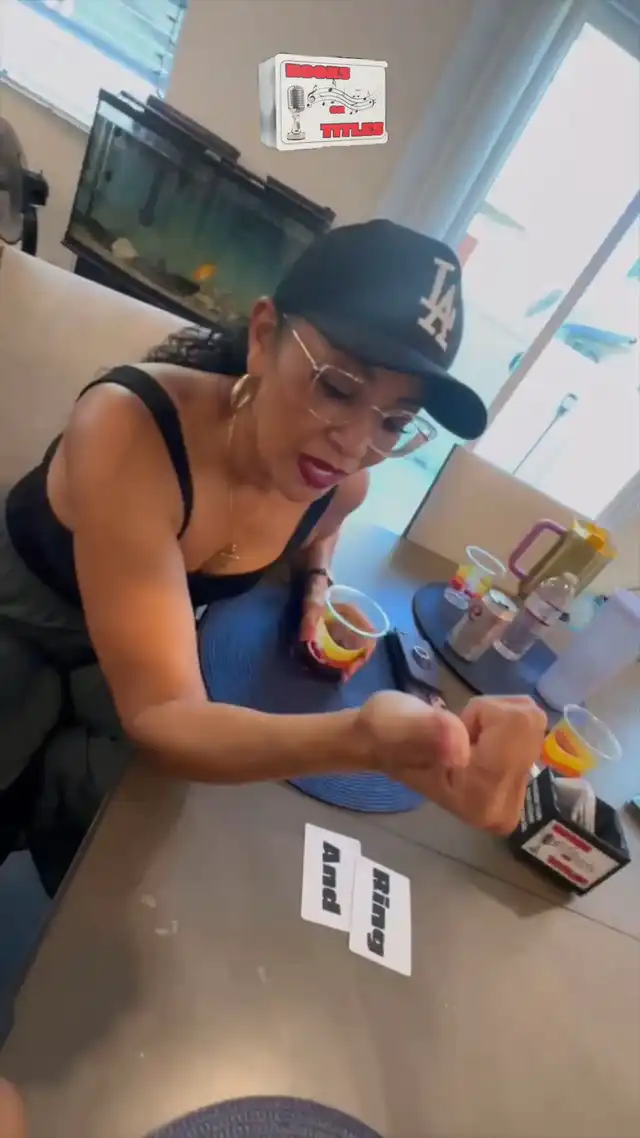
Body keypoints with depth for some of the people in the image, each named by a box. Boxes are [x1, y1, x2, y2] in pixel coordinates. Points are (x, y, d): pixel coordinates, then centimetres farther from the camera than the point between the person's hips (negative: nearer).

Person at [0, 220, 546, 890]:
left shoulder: (343, 487, -19)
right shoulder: (128, 426, -37)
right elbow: (160, 714, -41)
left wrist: (318, 587, -13)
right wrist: (361, 741, -58)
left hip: (144, 643, 4)